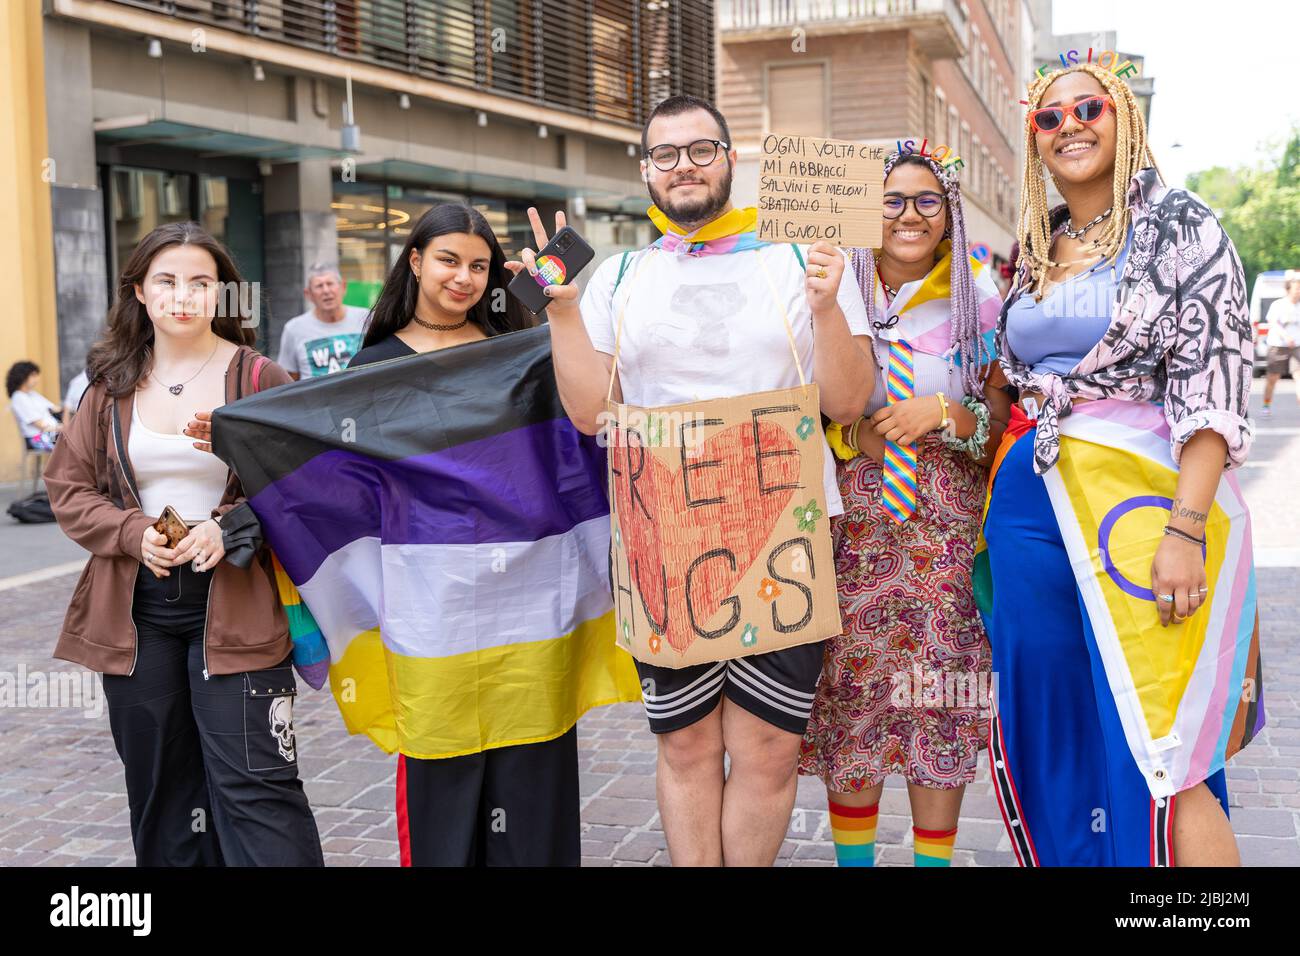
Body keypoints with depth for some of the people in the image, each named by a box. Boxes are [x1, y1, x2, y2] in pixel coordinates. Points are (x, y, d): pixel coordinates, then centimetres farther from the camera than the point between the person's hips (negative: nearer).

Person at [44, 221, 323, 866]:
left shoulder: (259, 378, -4)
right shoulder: (113, 385, 7)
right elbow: (68, 488, 8)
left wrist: (233, 529, -18)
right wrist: (135, 533, -9)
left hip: (234, 609, -4)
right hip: (136, 613, 4)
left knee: (255, 787, -5)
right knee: (160, 790, 15)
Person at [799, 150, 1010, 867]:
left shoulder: (978, 302, 4)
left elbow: (1006, 422, 4)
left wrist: (944, 413, -14)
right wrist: (849, 437, -11)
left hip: (948, 537, 0)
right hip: (853, 531, 0)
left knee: (940, 708, 3)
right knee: (850, 701, 2)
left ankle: (934, 857, 19)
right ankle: (854, 859, 17)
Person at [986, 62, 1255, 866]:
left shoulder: (1179, 226, -2)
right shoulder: (1033, 249, 16)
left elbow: (1214, 384, -11)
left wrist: (1186, 528, -21)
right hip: (1031, 504, 6)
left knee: (1151, 757, -9)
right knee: (1053, 735, 9)